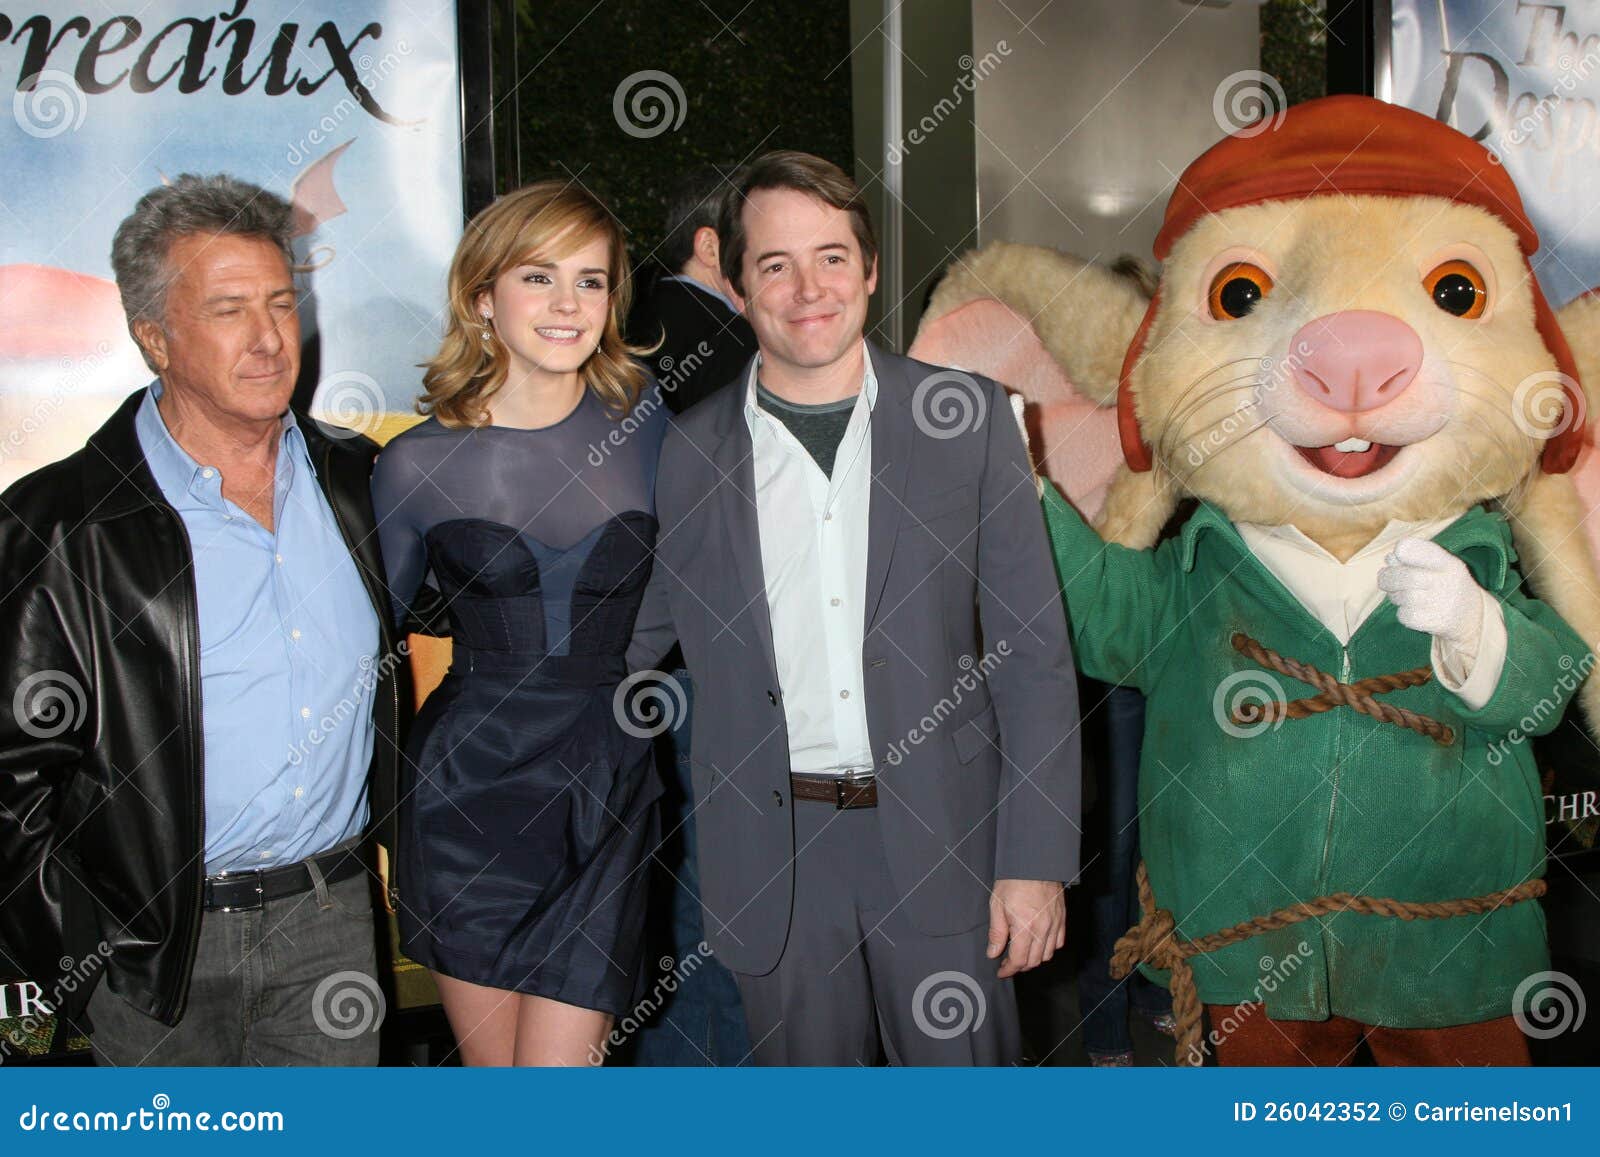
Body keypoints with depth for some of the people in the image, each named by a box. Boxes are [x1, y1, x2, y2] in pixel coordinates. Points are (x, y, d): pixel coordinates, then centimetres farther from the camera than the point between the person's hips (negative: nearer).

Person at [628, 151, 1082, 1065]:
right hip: (773, 857, 1)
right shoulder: (687, 451, 0)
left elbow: (1032, 652, -2)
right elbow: (628, 641, 12)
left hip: (941, 839, -1)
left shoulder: (967, 419, -2)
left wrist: (1037, 859, -6)